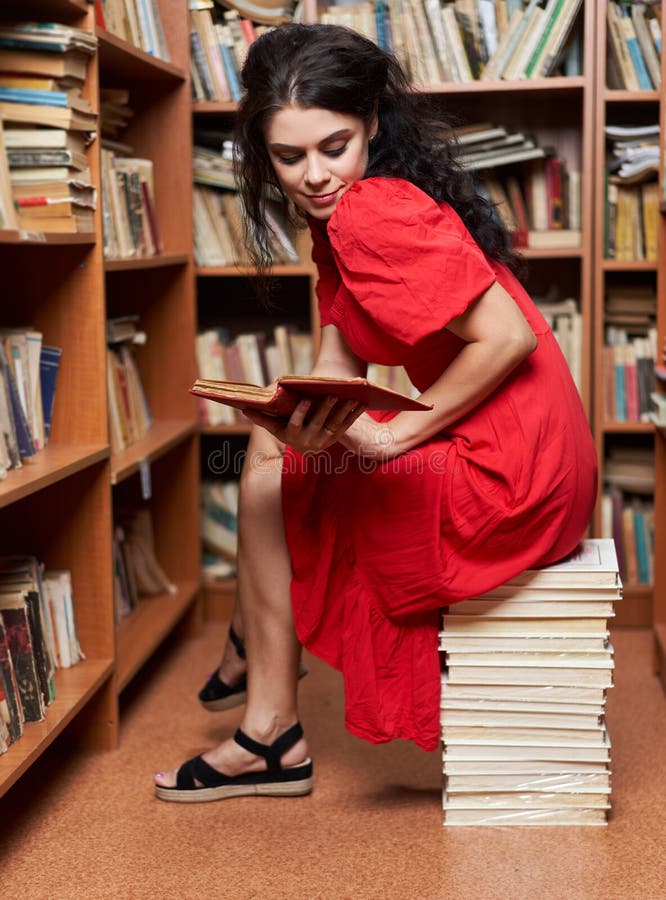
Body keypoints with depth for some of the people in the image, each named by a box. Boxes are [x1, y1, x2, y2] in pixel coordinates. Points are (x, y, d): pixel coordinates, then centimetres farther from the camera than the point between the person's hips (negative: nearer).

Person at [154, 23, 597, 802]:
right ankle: (250, 656, 29)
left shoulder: (370, 214, -20)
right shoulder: (343, 212, 11)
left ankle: (271, 738, 12)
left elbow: (510, 336, -26)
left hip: (508, 480, -10)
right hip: (525, 466, 10)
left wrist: (395, 435, -16)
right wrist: (304, 420, -14)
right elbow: (338, 366, 8)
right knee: (272, 448, 19)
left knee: (268, 477, 2)